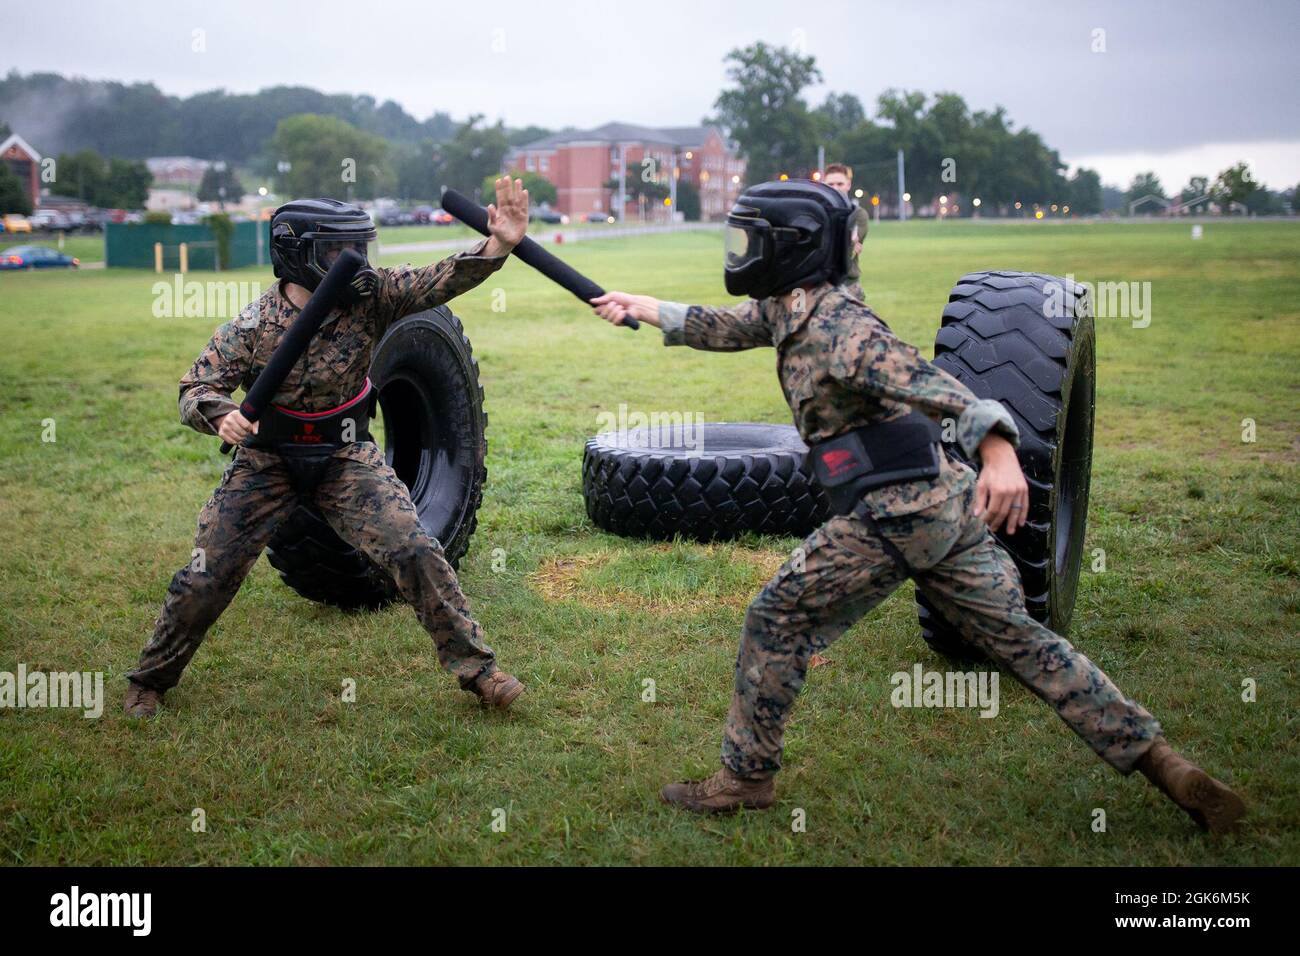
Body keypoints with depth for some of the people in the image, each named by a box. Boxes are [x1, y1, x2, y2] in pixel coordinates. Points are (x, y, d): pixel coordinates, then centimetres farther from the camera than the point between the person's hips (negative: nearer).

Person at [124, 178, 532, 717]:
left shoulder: (368, 297, -15)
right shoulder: (253, 329, -19)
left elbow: (441, 282, -25)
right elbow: (196, 388, -12)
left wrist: (499, 244, -42)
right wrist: (220, 414, -36)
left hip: (345, 456, 1)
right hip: (267, 462, -1)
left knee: (414, 551, -12)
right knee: (207, 577, 3)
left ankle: (475, 667, 2)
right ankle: (149, 680, 27)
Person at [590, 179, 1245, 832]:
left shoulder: (838, 330, -16)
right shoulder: (790, 309, 12)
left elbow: (933, 384, -30)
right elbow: (726, 328, 31)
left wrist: (999, 452, -44)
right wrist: (644, 308, 29)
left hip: (891, 516, -10)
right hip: (949, 504, 10)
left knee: (777, 622, 3)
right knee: (1021, 639, 12)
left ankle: (745, 776, 15)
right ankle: (1159, 763, 13)